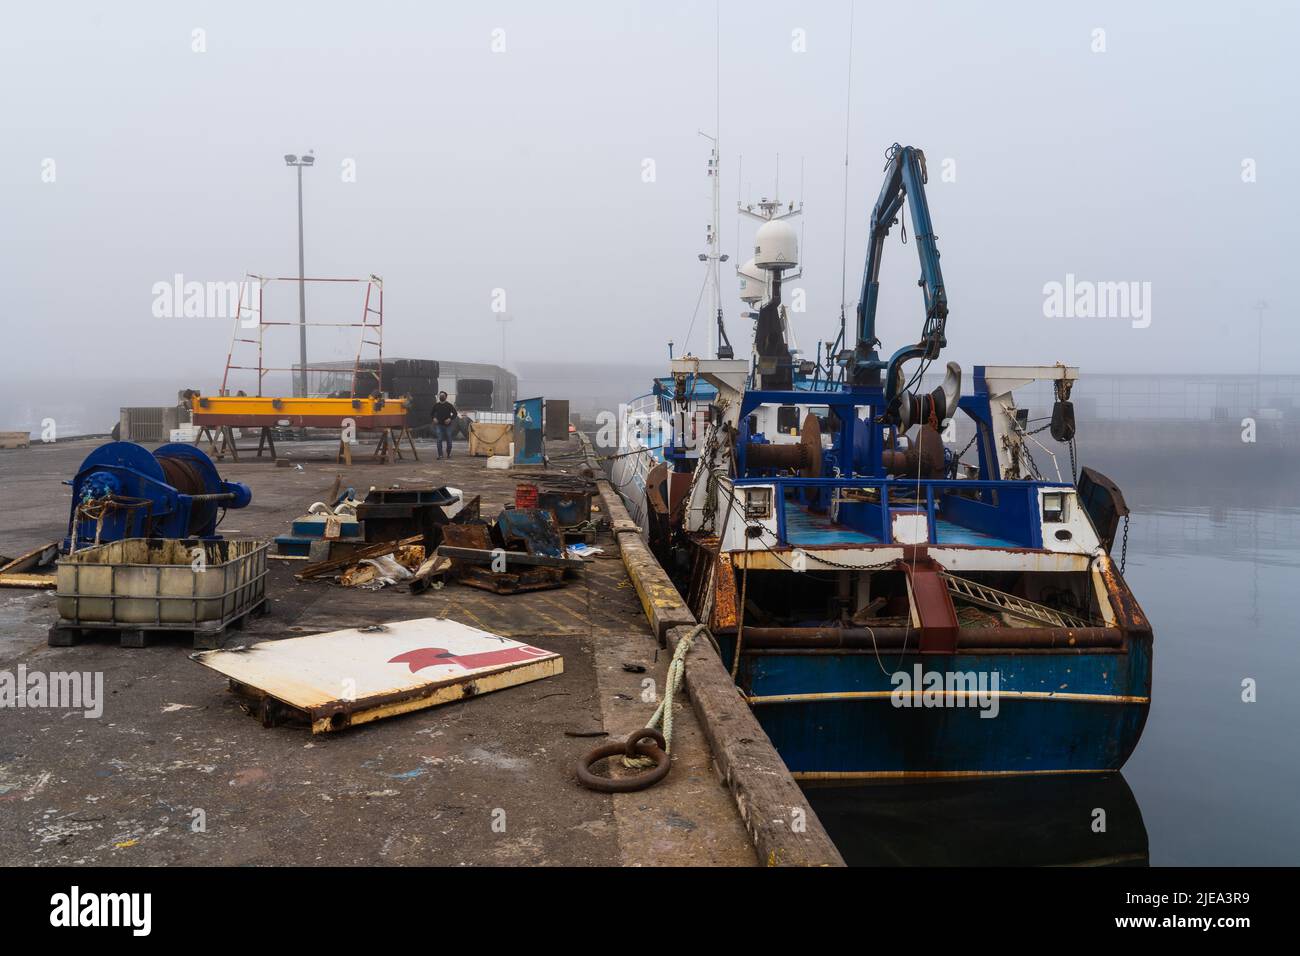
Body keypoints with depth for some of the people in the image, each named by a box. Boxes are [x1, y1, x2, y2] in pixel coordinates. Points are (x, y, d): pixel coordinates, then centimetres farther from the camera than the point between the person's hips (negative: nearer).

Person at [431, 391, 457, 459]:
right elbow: (432, 413, 20)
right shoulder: (436, 405, 7)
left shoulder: (449, 405, 0)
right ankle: (440, 454, -9)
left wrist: (450, 419, -13)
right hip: (439, 425, 1)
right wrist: (434, 418, 1)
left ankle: (449, 454, 25)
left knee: (449, 440, 6)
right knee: (439, 440, -10)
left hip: (447, 425, -1)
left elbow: (455, 413, 1)